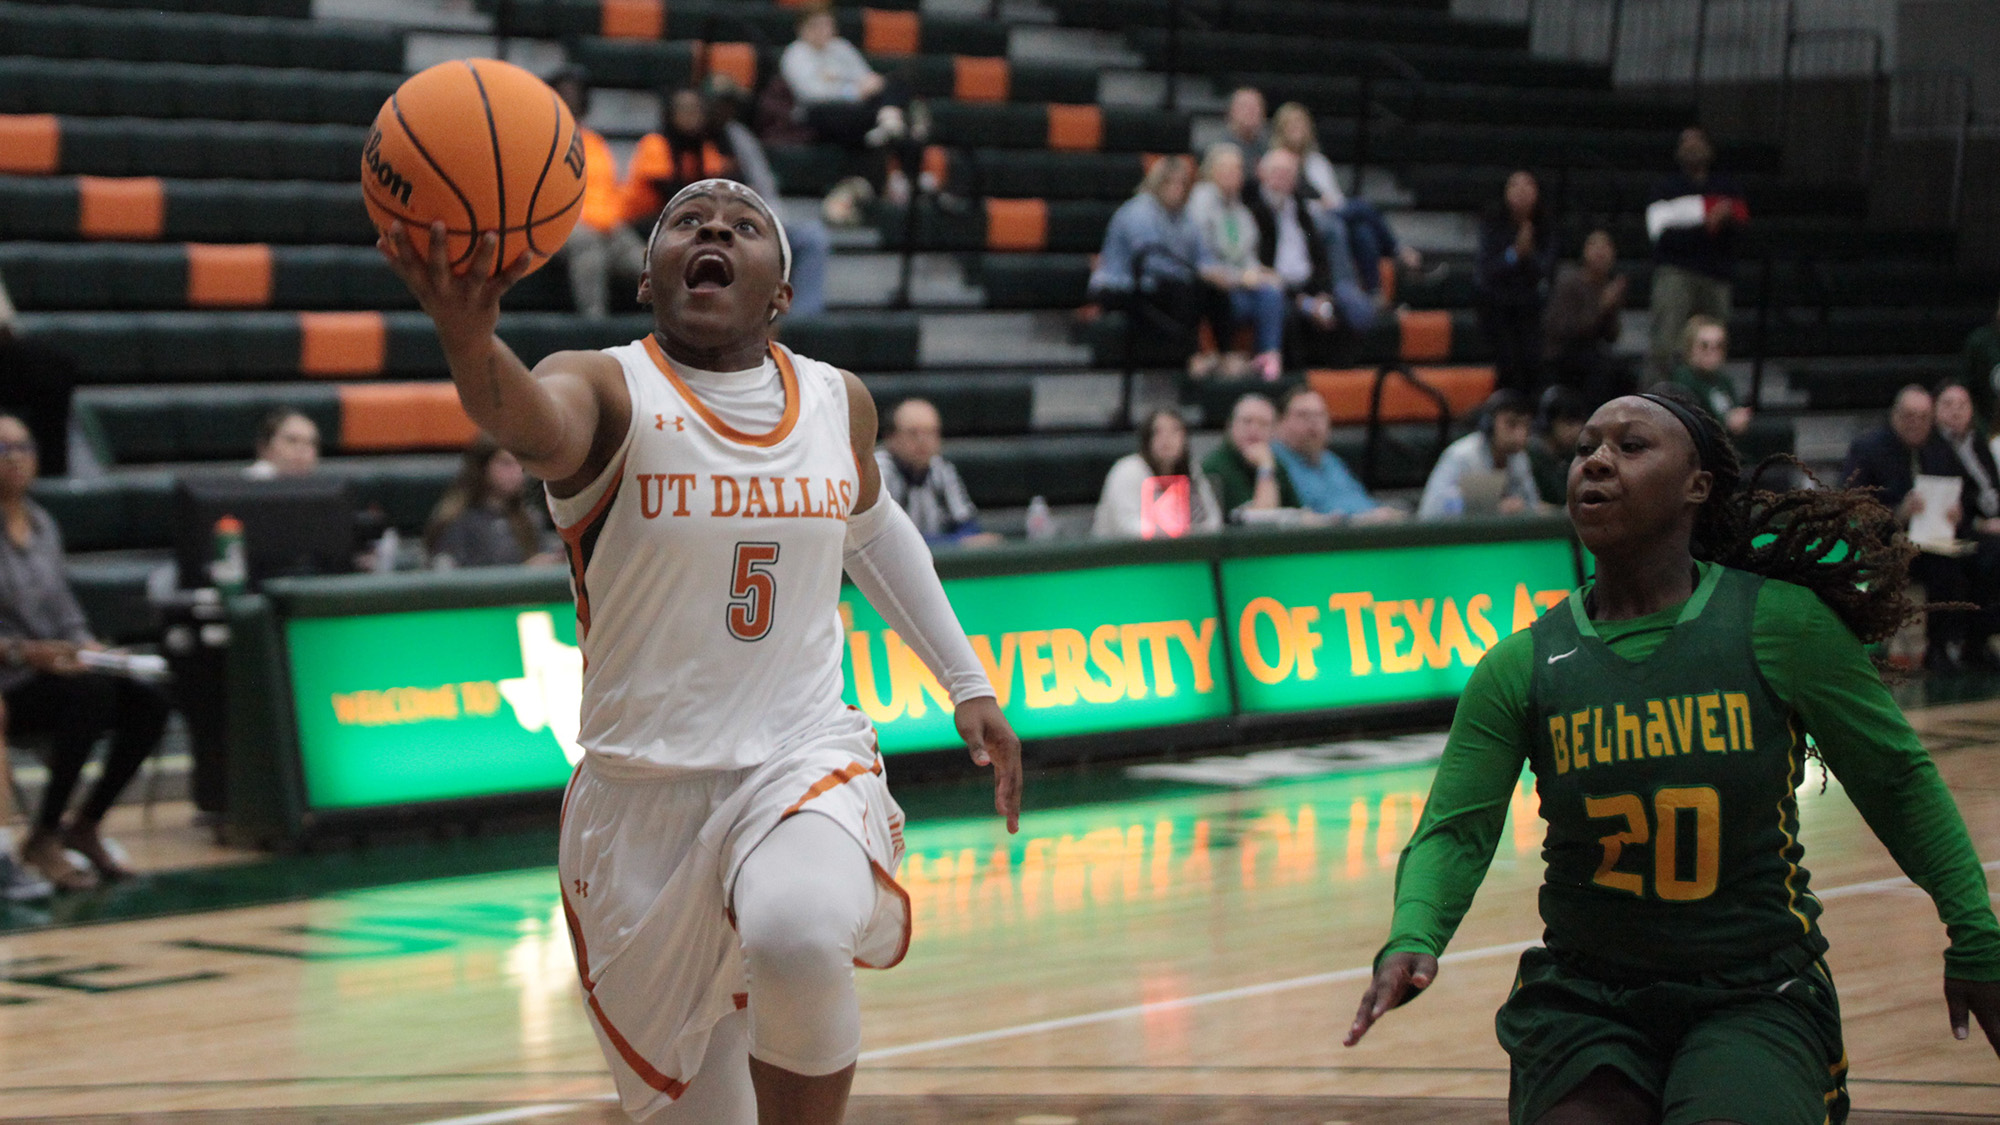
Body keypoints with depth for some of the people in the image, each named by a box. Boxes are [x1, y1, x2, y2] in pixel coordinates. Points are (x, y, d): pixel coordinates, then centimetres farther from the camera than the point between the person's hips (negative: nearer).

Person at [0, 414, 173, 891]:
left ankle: (84, 823, 3)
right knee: (91, 692, -33)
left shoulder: (42, 524, 13)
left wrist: (88, 647, -1)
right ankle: (43, 839, -22)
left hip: (55, 670, 7)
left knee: (150, 704, -14)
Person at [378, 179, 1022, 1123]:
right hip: (642, 794, -1)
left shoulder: (838, 403, 3)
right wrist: (469, 343, -60)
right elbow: (535, 423, -37)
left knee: (798, 937, -35)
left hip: (804, 764, 1)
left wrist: (965, 682, 23)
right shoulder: (608, 391, -11)